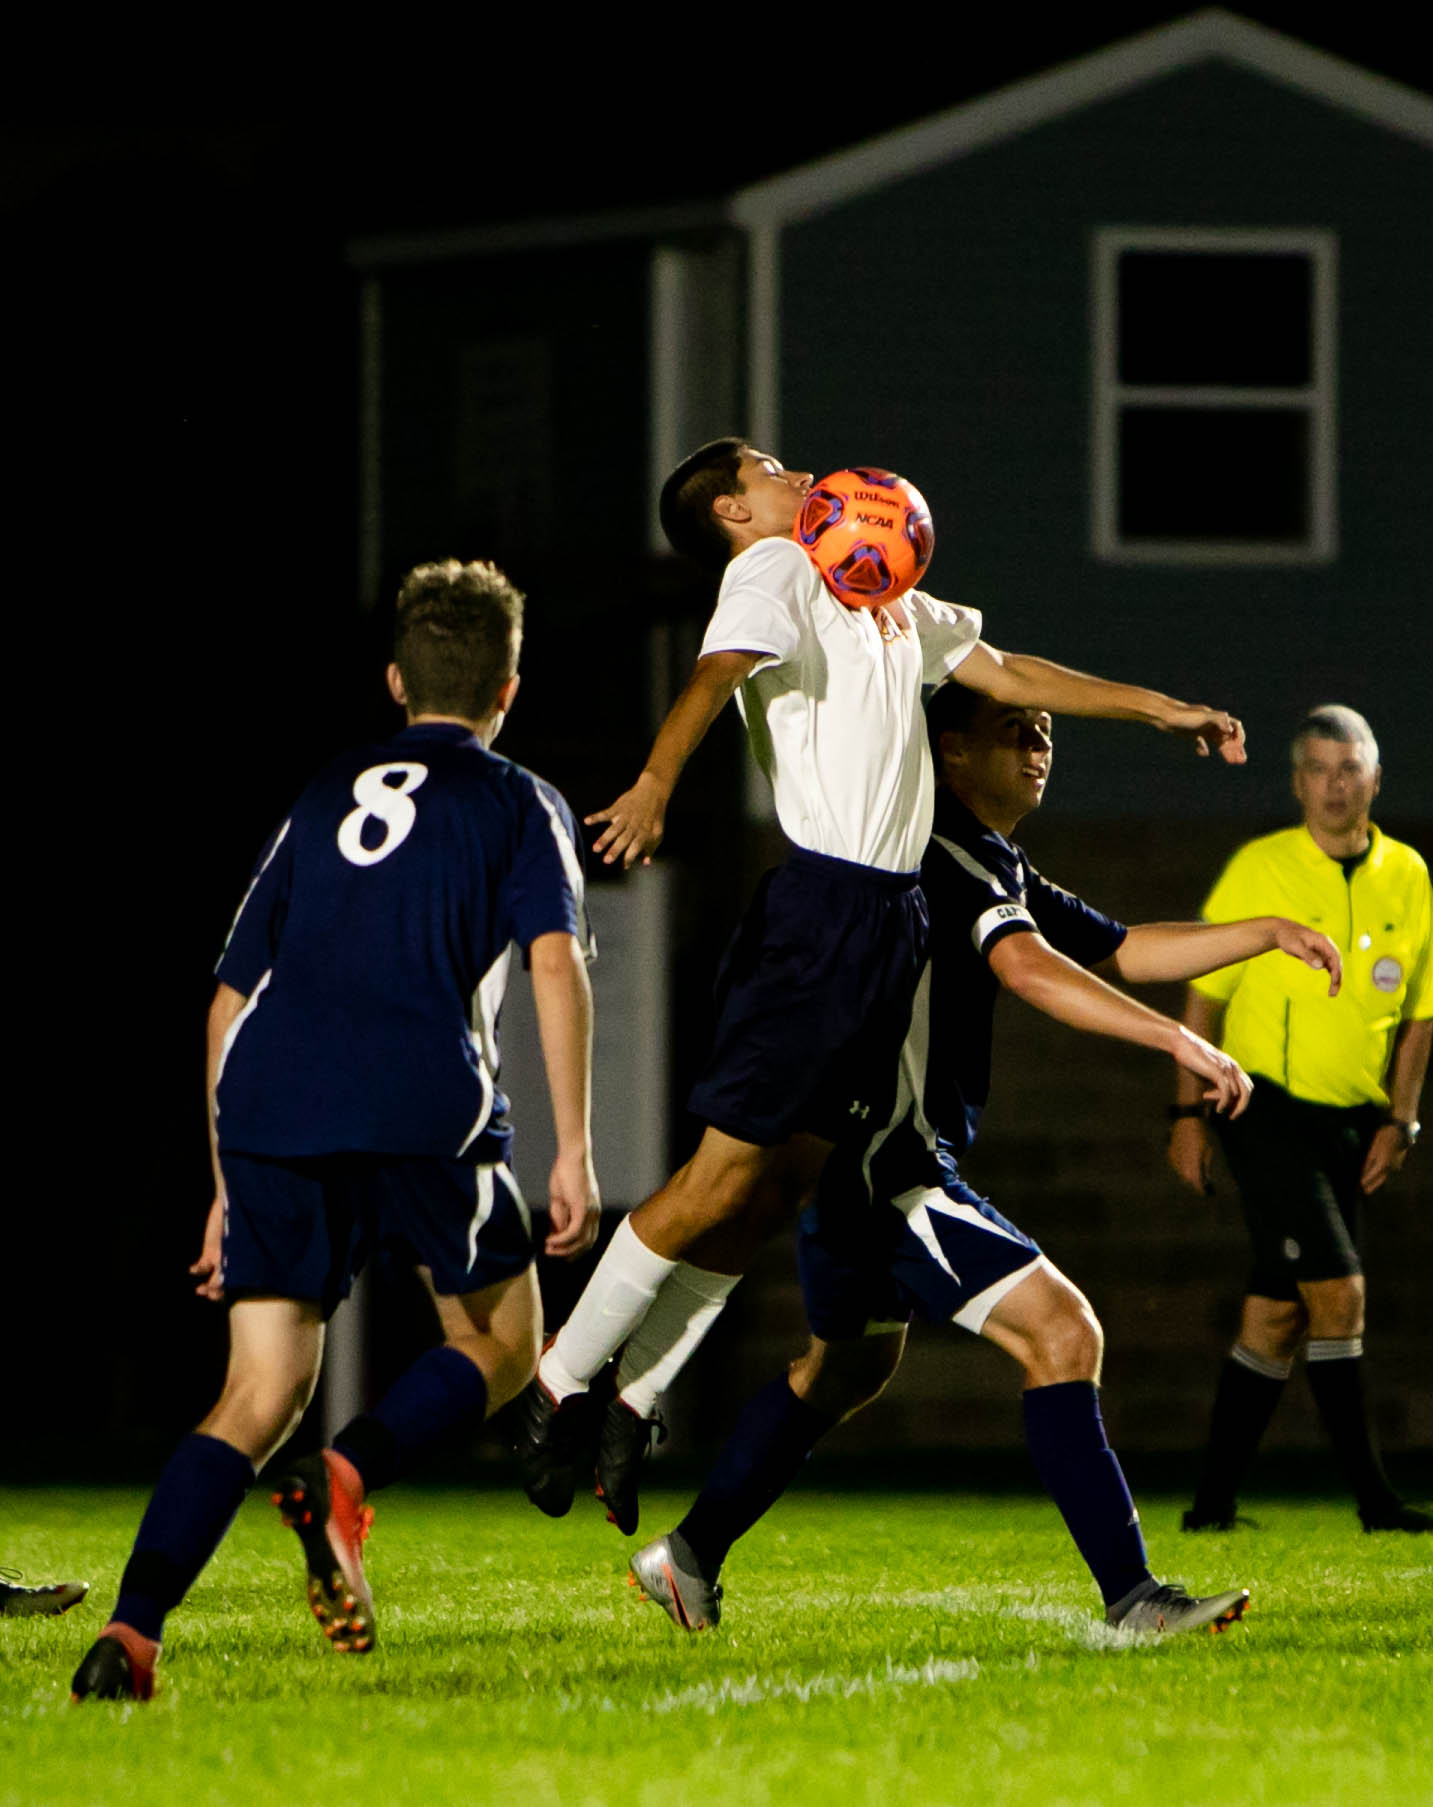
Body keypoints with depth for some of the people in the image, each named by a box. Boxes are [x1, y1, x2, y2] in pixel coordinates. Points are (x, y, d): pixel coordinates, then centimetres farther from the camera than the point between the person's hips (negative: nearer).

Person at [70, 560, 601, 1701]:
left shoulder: (327, 797, 28)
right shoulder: (521, 806, 16)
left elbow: (232, 995, 27)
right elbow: (556, 962, -2)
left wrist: (229, 1186, 32)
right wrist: (574, 1152, -4)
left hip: (270, 1097, 4)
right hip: (424, 1106, -4)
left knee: (260, 1396, 5)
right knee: (502, 1346, 15)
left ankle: (131, 1631, -14)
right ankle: (349, 1479, -14)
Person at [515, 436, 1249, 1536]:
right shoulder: (774, 570, -3)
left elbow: (1004, 672, 34)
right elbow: (718, 672, -21)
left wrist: (1162, 709, 34)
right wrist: (655, 784, -40)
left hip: (894, 915, 8)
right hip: (818, 904, -8)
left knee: (788, 1182, 5)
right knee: (729, 1172, -9)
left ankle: (634, 1404, 10)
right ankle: (560, 1386, 0)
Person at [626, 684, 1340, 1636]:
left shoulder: (1001, 869, 18)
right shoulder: (947, 858, -16)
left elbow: (1119, 949, 24)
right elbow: (1030, 968, -31)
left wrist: (1266, 932, 15)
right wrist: (1181, 1040, -35)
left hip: (854, 1164, 12)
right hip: (888, 1164, -12)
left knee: (849, 1365, 28)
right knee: (1062, 1334, -16)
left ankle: (691, 1557, 39)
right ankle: (1130, 1593, -19)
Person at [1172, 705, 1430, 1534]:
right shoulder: (1259, 869, -5)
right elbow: (1205, 992, 0)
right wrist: (1190, 1111, -4)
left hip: (1350, 1121, 5)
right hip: (1267, 1110, -5)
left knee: (1279, 1311, 6)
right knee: (1337, 1287, -16)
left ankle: (1216, 1499, 13)